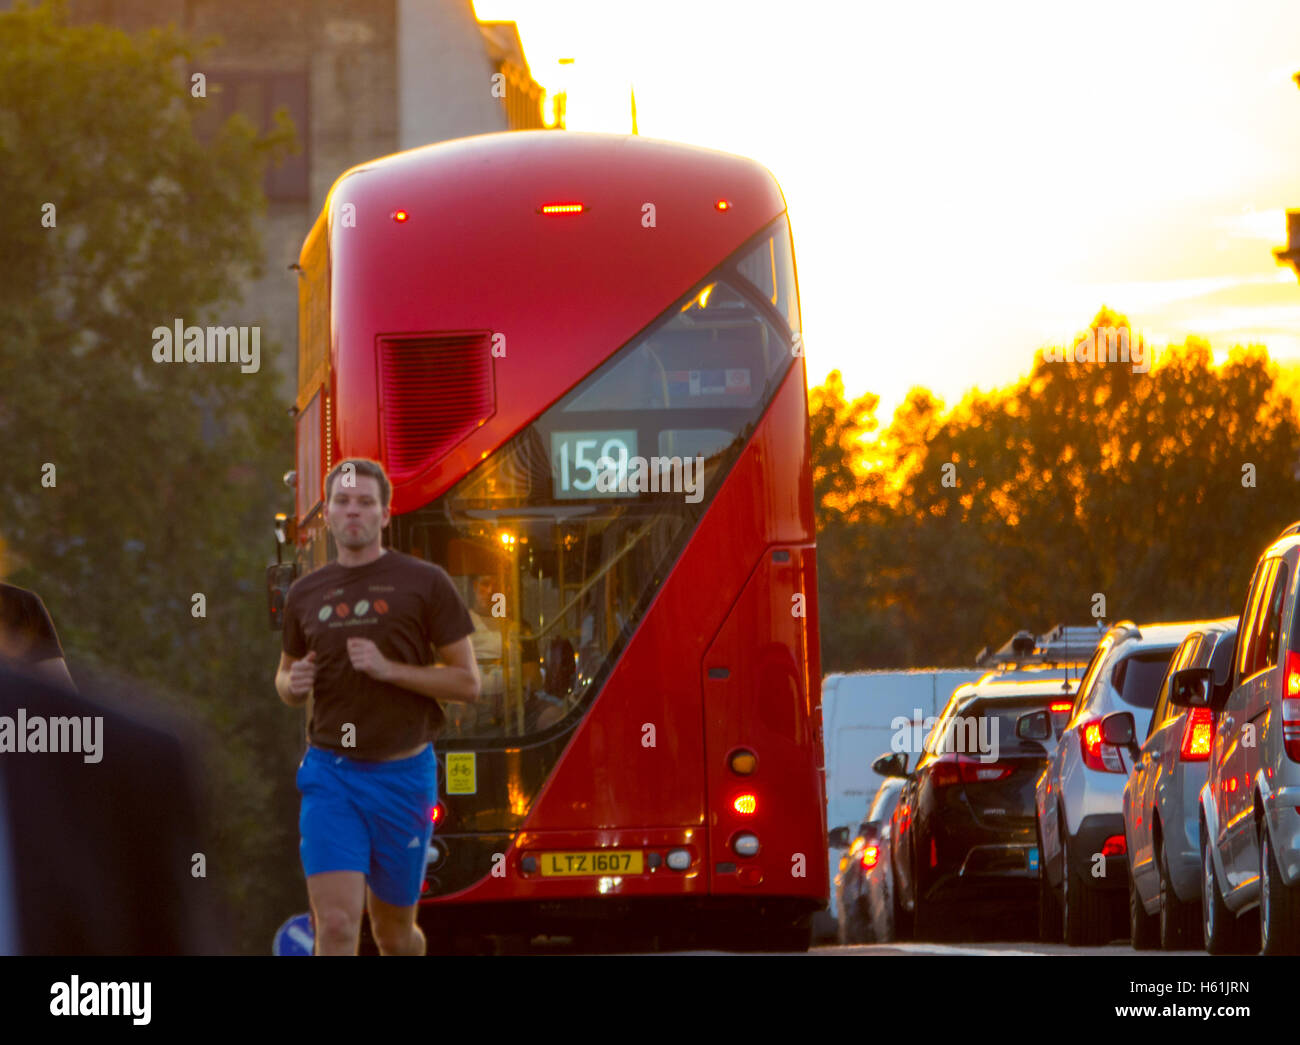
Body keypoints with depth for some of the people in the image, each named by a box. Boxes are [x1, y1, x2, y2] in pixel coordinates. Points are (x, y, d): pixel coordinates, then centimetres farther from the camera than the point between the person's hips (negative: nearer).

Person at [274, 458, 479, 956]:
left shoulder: (425, 583, -2)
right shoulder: (306, 593, 8)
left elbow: (467, 682, -3)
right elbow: (286, 679, 22)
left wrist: (389, 669, -16)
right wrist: (293, 684, -3)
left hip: (403, 772, -1)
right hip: (329, 773, 1)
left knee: (393, 930, 12)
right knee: (336, 924, -14)